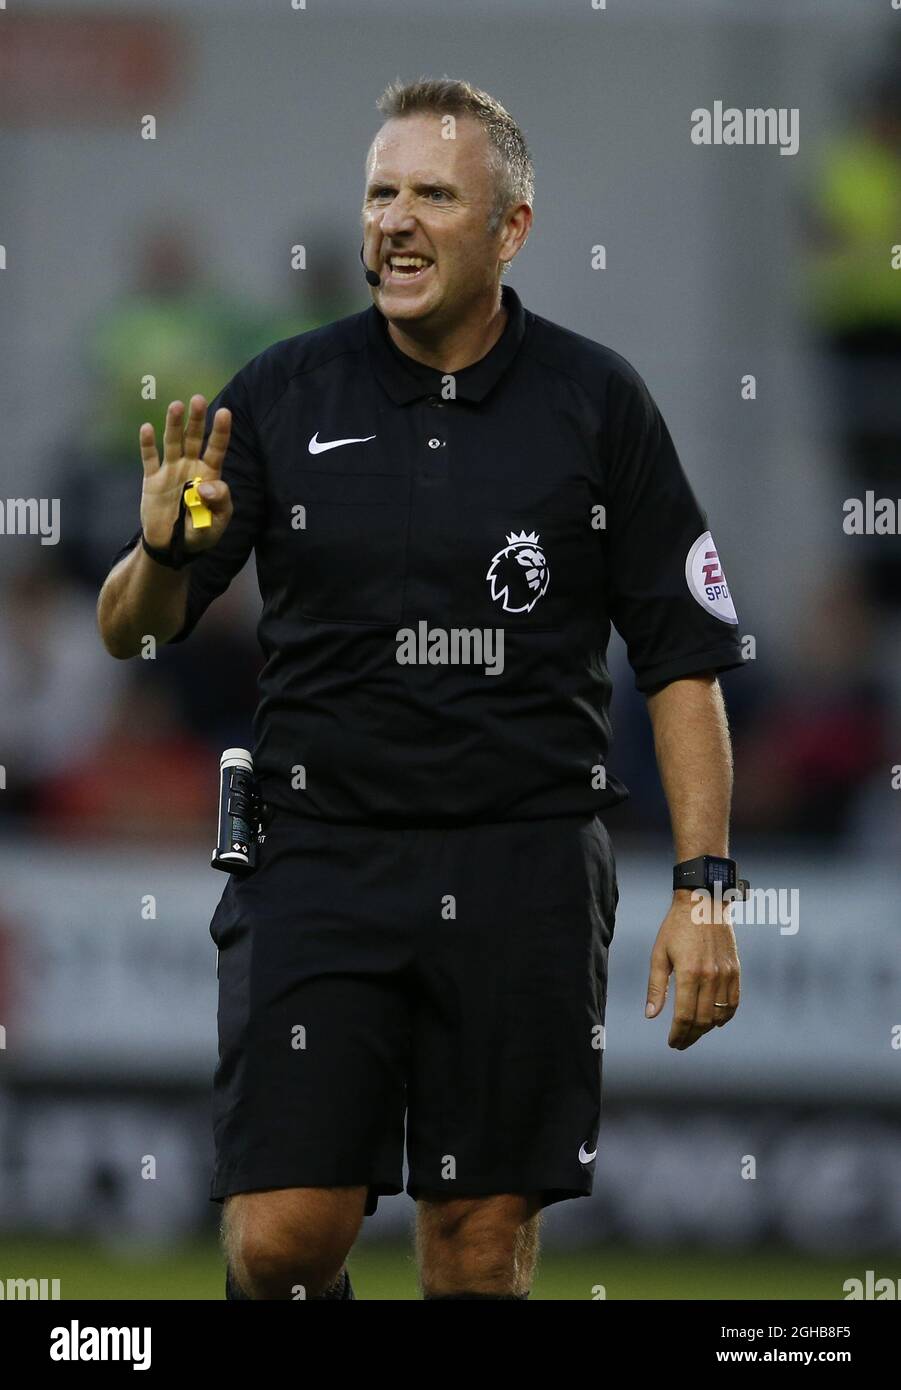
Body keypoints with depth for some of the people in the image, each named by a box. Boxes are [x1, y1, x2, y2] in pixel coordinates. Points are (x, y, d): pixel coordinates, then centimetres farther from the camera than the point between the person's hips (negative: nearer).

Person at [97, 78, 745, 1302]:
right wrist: (165, 555, -20)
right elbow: (129, 630, 4)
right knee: (282, 1240, -9)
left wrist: (704, 887, -4)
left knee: (483, 1247, 3)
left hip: (526, 869, 0)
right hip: (320, 858, 0)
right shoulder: (281, 398, 2)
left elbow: (685, 660, 4)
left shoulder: (597, 404, 1)